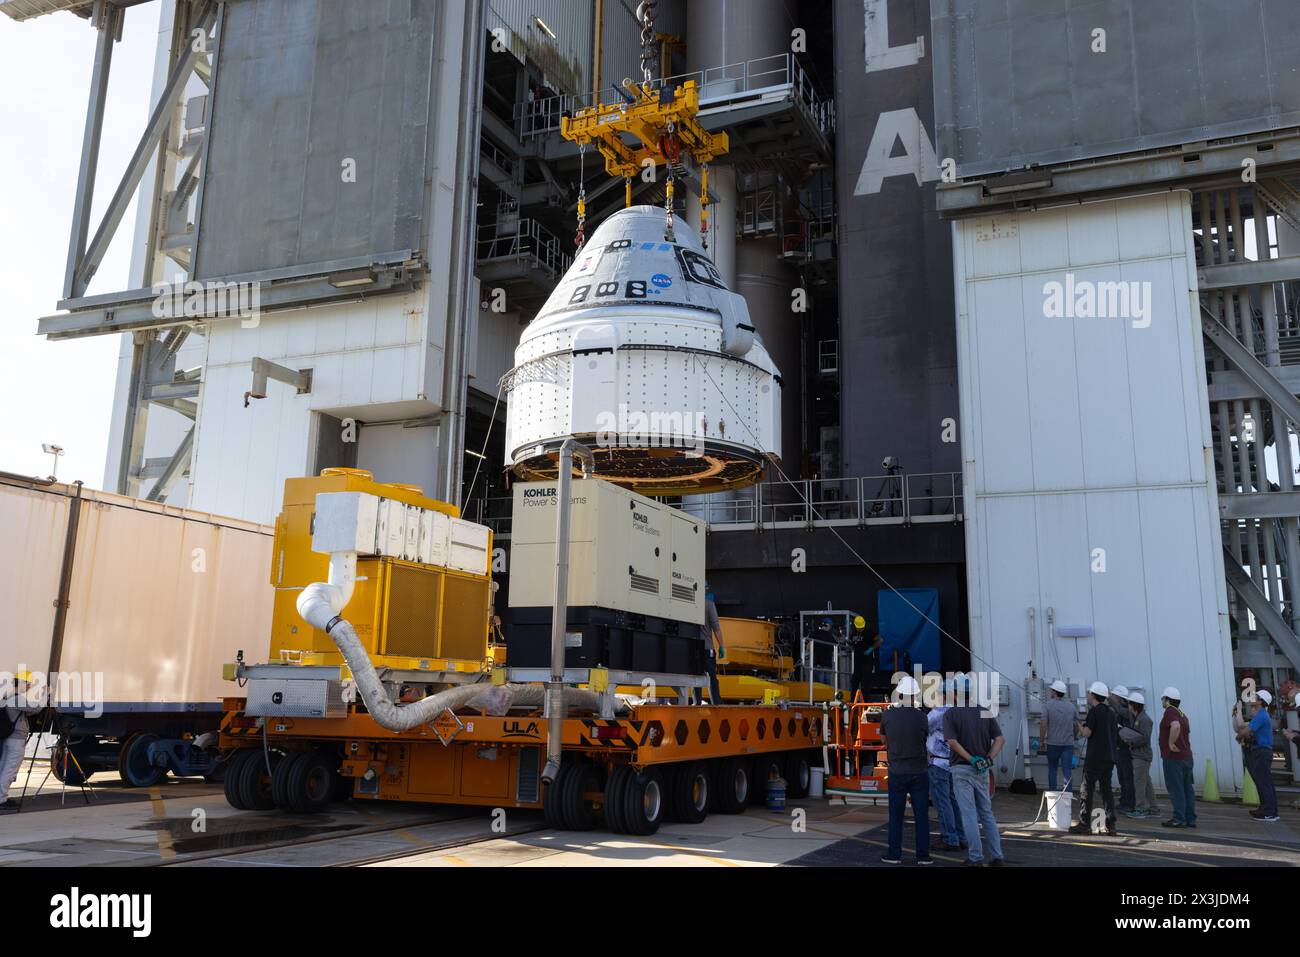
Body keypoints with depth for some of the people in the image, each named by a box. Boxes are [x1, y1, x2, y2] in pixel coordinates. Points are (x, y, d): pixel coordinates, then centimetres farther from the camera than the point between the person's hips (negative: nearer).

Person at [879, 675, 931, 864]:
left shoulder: (888, 715, -7)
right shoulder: (922, 717, -9)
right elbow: (926, 741, 5)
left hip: (897, 772, 0)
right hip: (919, 772, 0)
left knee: (896, 815, 7)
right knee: (921, 815, 7)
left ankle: (894, 854, 11)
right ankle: (923, 855, 9)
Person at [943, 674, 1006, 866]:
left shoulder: (951, 714, -7)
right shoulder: (985, 712, 5)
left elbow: (952, 741, -17)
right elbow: (1000, 739, -1)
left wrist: (971, 759, -14)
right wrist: (988, 759, -6)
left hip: (962, 769, -4)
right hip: (983, 770, 4)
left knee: (969, 814, -1)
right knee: (987, 813, 13)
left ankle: (976, 857, 0)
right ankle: (996, 856, 11)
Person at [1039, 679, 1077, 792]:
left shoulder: (1048, 704, -8)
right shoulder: (1071, 705, 4)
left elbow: (1043, 724, -12)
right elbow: (1077, 724, 9)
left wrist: (1042, 739, -2)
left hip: (1052, 743, -2)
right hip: (1068, 744, 2)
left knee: (1052, 769, 13)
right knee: (1067, 770, 1)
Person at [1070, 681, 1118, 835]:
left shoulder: (1094, 711, -11)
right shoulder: (1111, 713, 13)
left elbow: (1087, 733, -15)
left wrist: (1082, 726, 7)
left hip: (1095, 758, -7)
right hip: (1109, 757, 7)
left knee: (1087, 789, -2)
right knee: (1107, 789, 9)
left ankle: (1085, 824, -2)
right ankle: (1111, 825, 7)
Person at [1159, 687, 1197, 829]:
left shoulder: (1170, 711, -12)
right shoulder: (1183, 715, 18)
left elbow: (1175, 726, -32)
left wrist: (1171, 744, -23)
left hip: (1173, 757, -9)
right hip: (1186, 756, 9)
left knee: (1176, 789, -5)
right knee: (1187, 789, 10)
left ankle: (1179, 819, -5)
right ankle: (1190, 819, 13)